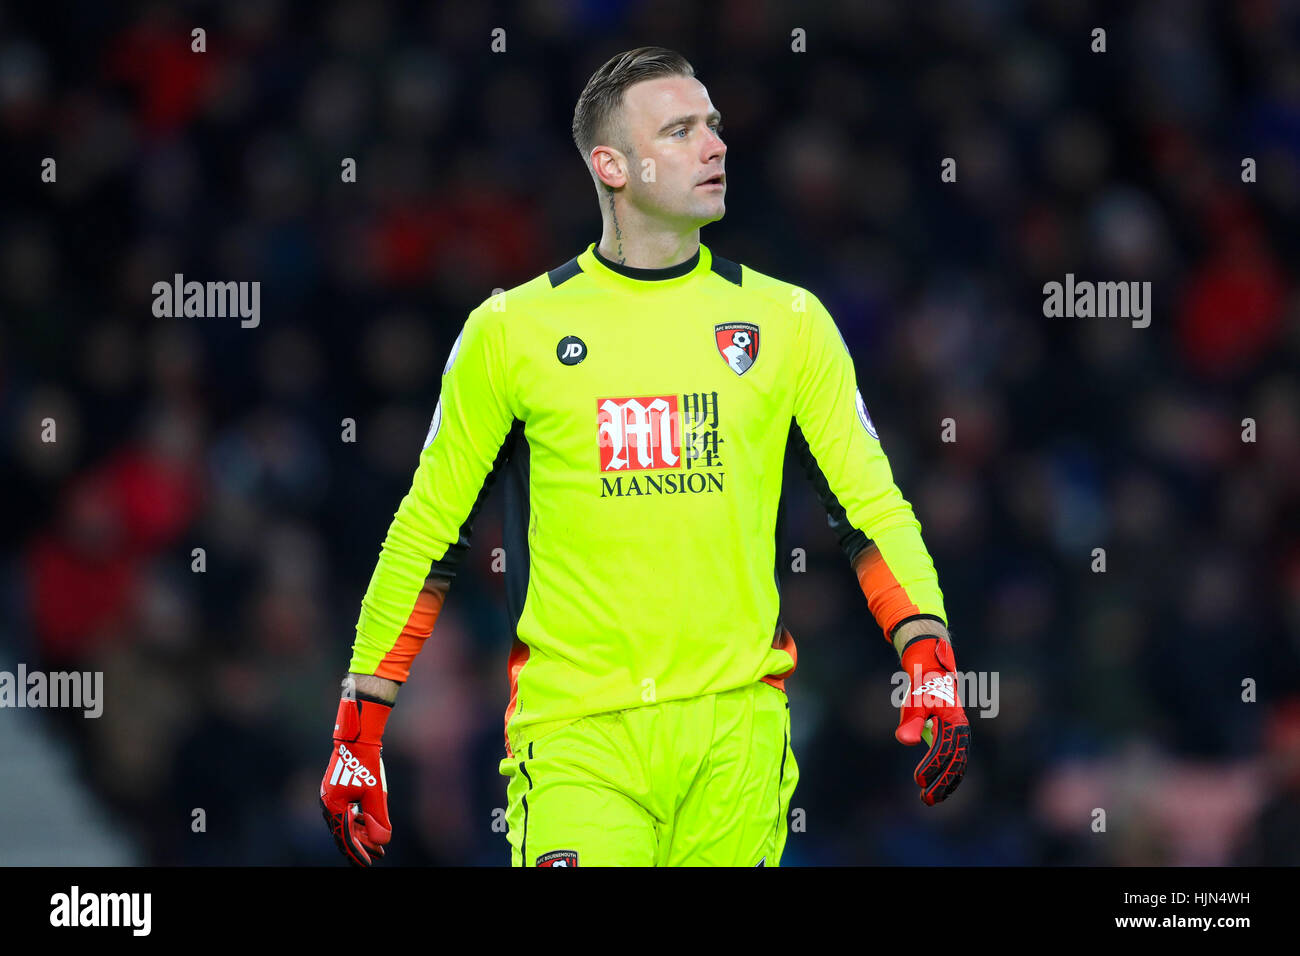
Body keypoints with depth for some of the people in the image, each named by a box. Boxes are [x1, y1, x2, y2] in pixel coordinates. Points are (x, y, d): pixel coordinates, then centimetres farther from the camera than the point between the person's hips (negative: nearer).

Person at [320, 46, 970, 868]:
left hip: (735, 729, 2)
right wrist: (357, 734, 7)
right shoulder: (511, 330, 5)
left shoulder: (787, 321, 9)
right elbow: (428, 534, 10)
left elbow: (871, 505, 7)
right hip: (574, 734, -2)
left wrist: (929, 660, -10)